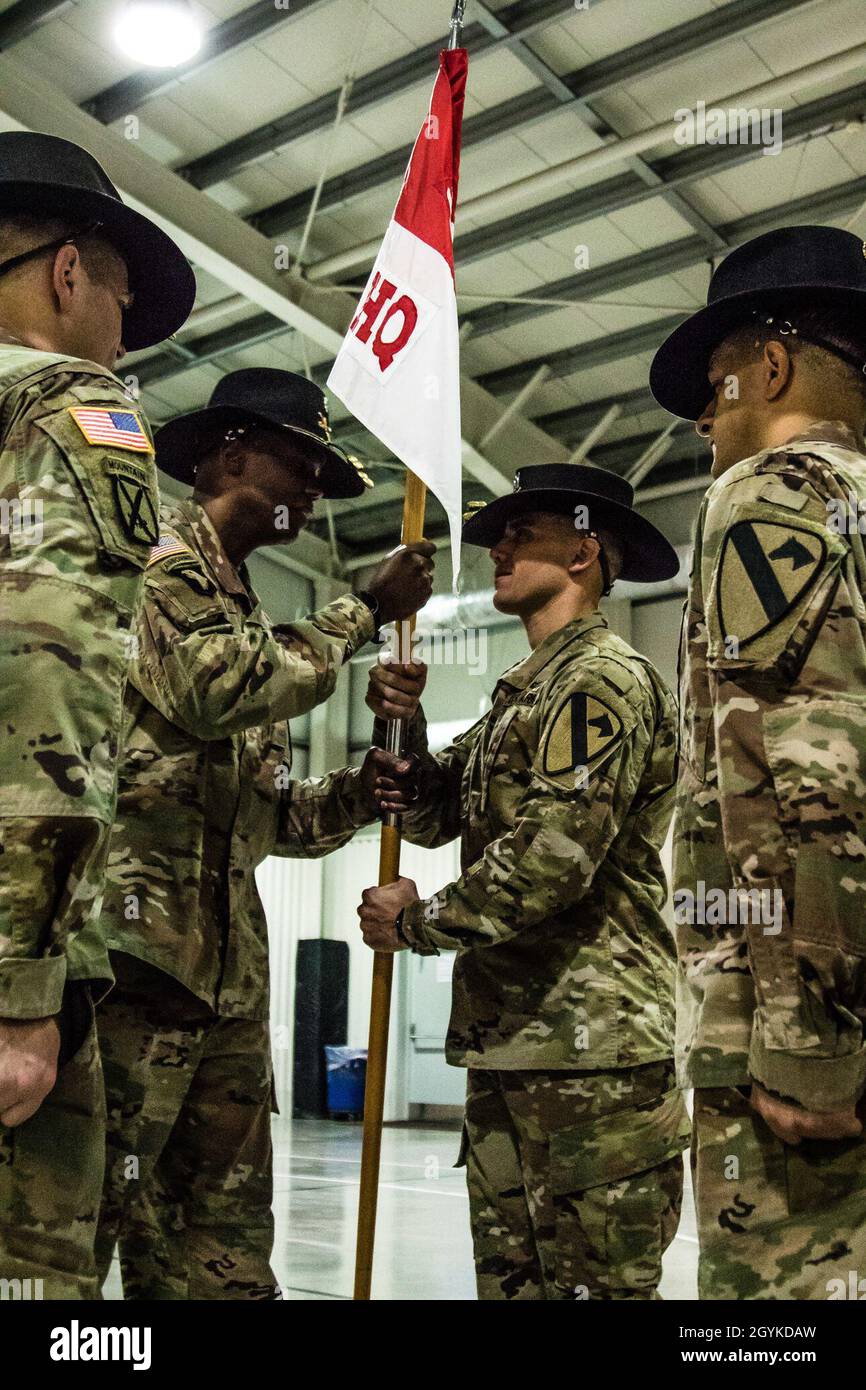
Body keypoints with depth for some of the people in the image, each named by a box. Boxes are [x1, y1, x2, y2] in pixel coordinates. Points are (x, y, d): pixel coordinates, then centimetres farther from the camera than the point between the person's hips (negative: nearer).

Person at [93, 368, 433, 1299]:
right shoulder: (157, 558, -1)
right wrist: (365, 611, -8)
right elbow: (218, 689, -20)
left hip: (225, 976, 9)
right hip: (131, 951, -9)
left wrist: (362, 790, 3)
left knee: (222, 1262, 10)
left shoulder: (248, 619, 24)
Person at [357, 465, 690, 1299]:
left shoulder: (601, 680, -10)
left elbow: (553, 857, -21)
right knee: (510, 1278, 15)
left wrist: (417, 922, -8)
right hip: (508, 1041, 10)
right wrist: (403, 725, 1)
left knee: (593, 1281, -3)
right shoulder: (524, 691, 21)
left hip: (589, 1049, -9)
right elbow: (434, 816, 20)